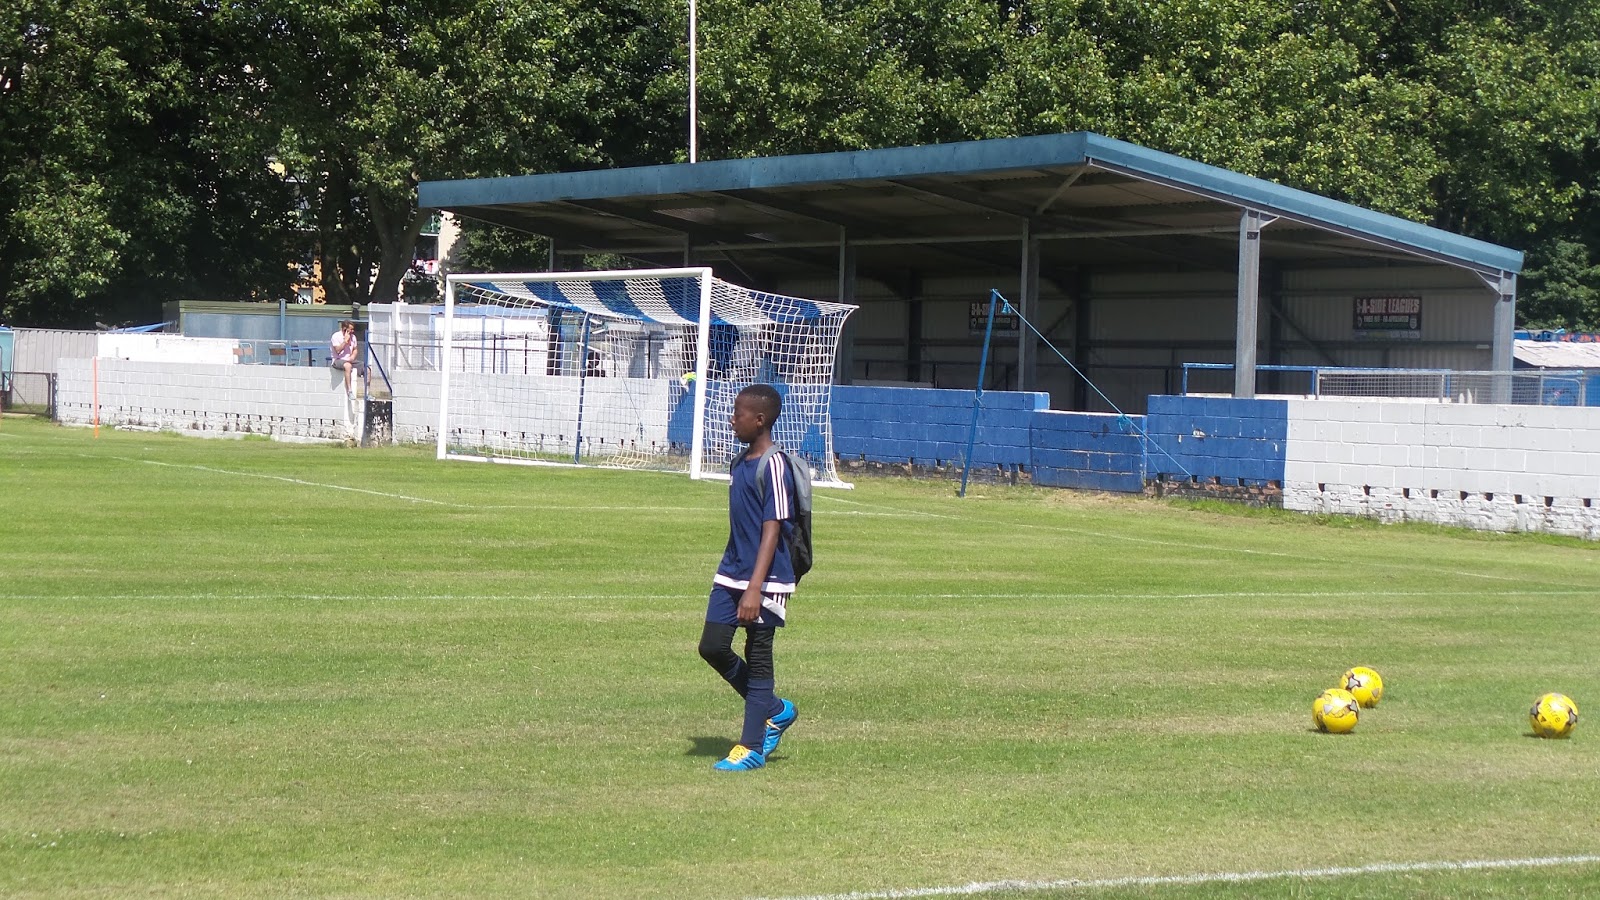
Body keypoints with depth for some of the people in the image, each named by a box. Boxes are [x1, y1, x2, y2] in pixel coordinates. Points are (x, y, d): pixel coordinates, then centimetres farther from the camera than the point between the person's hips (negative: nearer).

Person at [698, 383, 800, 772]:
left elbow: (772, 530, -20)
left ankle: (751, 747, 6)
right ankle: (775, 710, 22)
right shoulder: (740, 463, 12)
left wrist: (755, 588, -25)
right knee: (712, 646, 5)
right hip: (731, 574, 9)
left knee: (758, 658, -1)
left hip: (765, 580, -9)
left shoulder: (774, 466, -16)